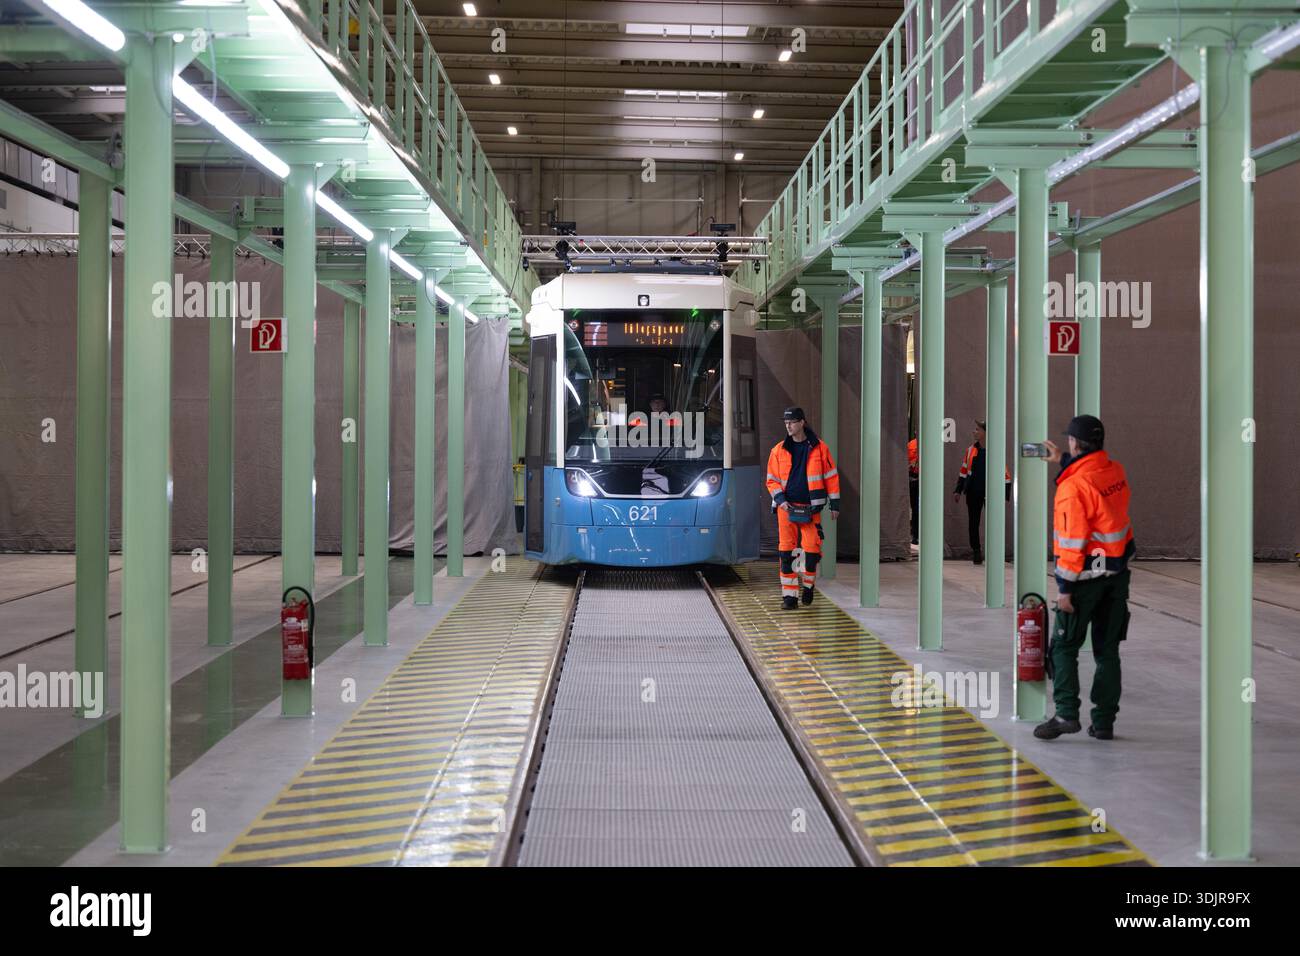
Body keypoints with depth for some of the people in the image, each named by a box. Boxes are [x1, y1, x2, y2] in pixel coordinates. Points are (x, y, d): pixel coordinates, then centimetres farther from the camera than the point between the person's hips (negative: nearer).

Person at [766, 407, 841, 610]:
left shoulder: (818, 447, 2)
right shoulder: (779, 450, 6)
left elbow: (831, 476, 6)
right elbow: (772, 480, 9)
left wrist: (834, 504, 4)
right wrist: (780, 499, -7)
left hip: (810, 508, -1)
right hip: (786, 507, 1)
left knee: (812, 548, -6)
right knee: (787, 550, -4)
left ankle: (808, 583, 21)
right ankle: (789, 595, 1)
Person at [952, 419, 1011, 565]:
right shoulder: (970, 451, 8)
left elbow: (1005, 474, -2)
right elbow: (964, 471, 15)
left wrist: (1005, 495, -6)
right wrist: (958, 490, 11)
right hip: (973, 492, 4)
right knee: (973, 523, 6)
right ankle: (976, 550, 15)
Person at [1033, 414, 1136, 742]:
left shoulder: (1074, 486, -20)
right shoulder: (1117, 472, 2)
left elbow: (1073, 542, -21)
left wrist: (1065, 588, -16)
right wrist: (1063, 462, 38)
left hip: (1087, 576, -7)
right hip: (1118, 574, 7)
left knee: (1063, 648, 5)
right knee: (1107, 650, 11)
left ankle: (1066, 713, -3)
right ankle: (1104, 721, 14)